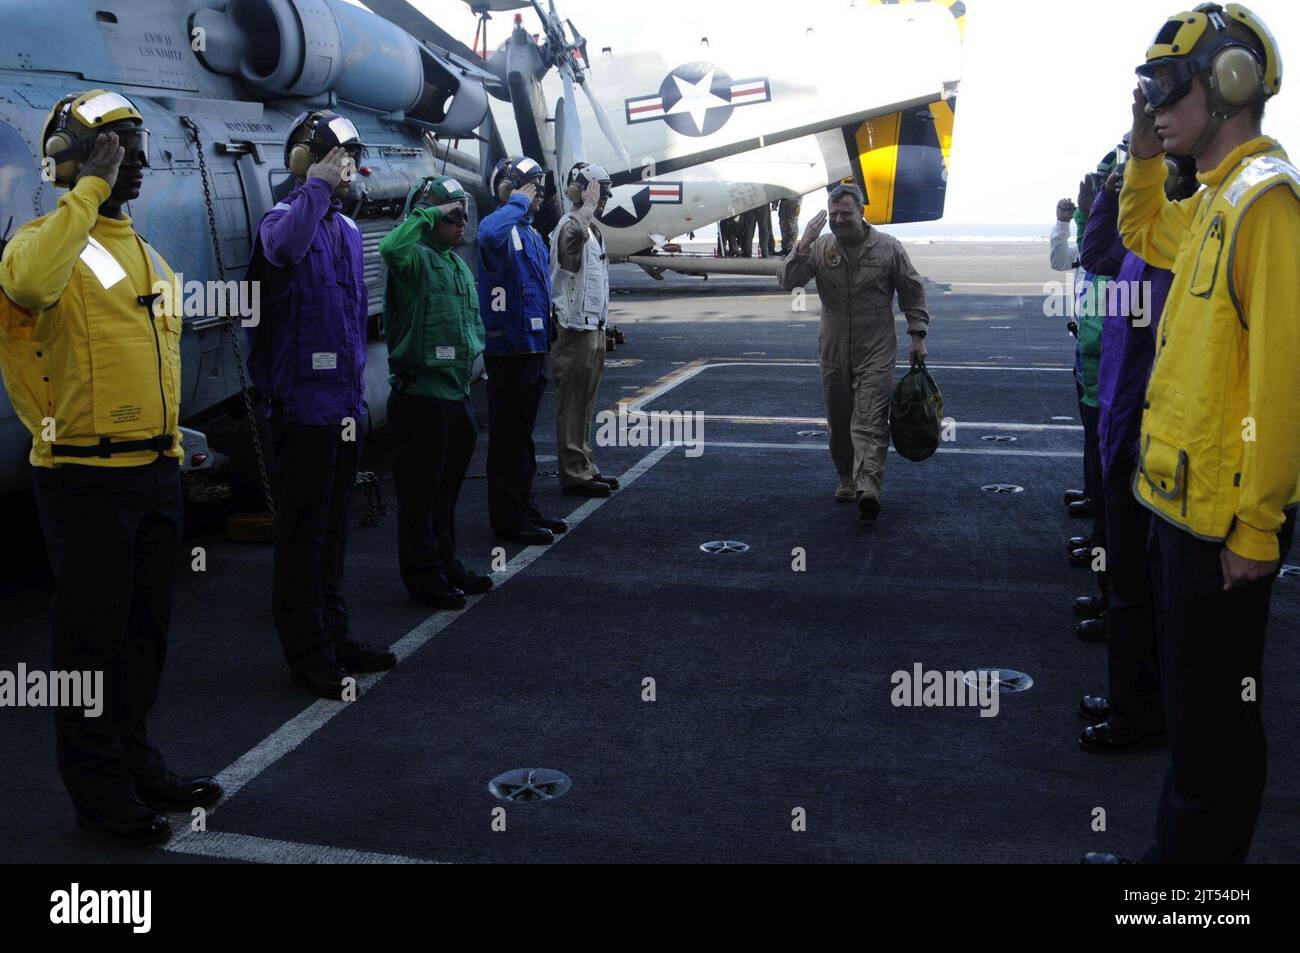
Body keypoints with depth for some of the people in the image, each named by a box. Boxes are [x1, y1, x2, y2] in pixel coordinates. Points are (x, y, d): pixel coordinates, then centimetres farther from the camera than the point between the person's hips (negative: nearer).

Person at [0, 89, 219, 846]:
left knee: (147, 629, 16)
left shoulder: (150, 256, 15)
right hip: (87, 478, -7)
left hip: (158, 472, 7)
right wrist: (88, 190, -24)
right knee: (95, 635, 3)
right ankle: (98, 788, 16)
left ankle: (137, 761, 31)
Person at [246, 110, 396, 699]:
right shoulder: (285, 219, -10)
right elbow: (285, 246, -37)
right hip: (304, 402, -8)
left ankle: (334, 636, 29)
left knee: (334, 527, 17)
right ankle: (307, 654, 8)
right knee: (303, 532, 0)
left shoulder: (347, 229, 16)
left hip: (345, 402, 8)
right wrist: (316, 186, -28)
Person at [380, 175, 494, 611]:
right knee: (420, 490, 0)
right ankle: (423, 575, 10)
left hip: (457, 392, 9)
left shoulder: (458, 264, 17)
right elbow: (390, 248, -37)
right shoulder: (416, 259, -12)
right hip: (421, 393, -9)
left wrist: (474, 358, 16)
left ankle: (447, 565, 30)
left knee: (448, 486, 18)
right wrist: (429, 213, -26)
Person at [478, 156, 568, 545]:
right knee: (508, 436, -1)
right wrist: (519, 202, -26)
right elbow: (490, 234, -41)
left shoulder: (532, 234, 17)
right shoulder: (501, 228, -14)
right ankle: (507, 519, 6)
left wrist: (546, 338, 21)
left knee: (523, 435, 17)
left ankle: (526, 509, 28)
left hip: (534, 348, 9)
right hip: (509, 349, -9)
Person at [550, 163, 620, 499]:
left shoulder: (594, 230, 18)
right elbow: (575, 233, -40)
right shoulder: (569, 226, -13)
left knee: (586, 404, 15)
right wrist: (589, 203, -25)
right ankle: (573, 474, -1)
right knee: (573, 405, -5)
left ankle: (585, 468, 23)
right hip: (576, 331, -10)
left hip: (593, 328, 10)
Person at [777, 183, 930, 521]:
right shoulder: (820, 248, 2)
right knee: (839, 418, 10)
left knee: (870, 418, -13)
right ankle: (848, 477, 26)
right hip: (834, 351, 3)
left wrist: (917, 334, 3)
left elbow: (912, 291, 7)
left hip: (876, 352, -3)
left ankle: (868, 485, -22)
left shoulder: (888, 247, -2)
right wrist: (803, 246, -21)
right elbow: (787, 282, -8)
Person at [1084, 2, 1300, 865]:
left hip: (1225, 518, -10)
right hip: (1183, 497, 10)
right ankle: (1181, 849, 35)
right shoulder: (1214, 201, 12)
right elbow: (1143, 232, 35)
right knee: (1189, 700, 21)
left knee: (1212, 726, 3)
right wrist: (1145, 154, 17)